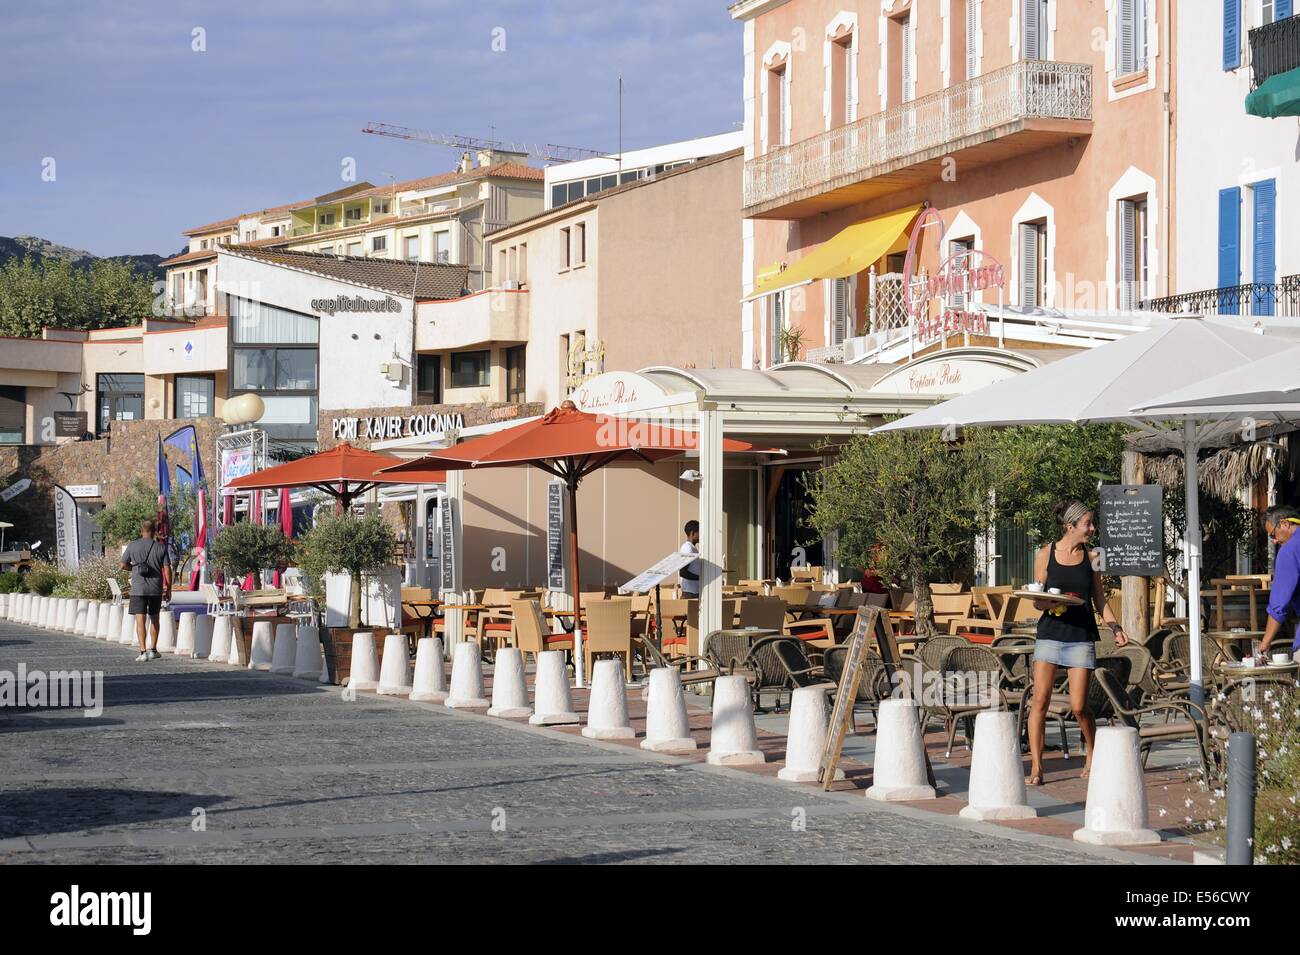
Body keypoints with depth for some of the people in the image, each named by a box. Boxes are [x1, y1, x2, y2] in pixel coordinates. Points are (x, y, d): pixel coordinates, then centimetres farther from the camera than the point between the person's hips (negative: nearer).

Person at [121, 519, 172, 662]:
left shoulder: (132, 546, -2)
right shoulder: (160, 547, -1)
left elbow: (123, 565, 1)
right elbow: (167, 569, -2)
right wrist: (168, 589, 5)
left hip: (138, 588, -2)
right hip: (156, 588, 2)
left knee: (140, 620, -4)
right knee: (154, 618, 16)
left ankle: (143, 651, -15)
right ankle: (153, 650, 22)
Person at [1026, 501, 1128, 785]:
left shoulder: (1091, 558, 8)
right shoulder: (1045, 554, 2)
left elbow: (1099, 599, 14)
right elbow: (1037, 600, 5)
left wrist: (1115, 626, 1)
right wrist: (1048, 604, -17)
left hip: (1081, 636, 1)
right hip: (1050, 632, -1)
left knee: (1078, 706, -4)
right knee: (1041, 700, -7)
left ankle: (1091, 757, 19)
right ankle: (1036, 767, -1)